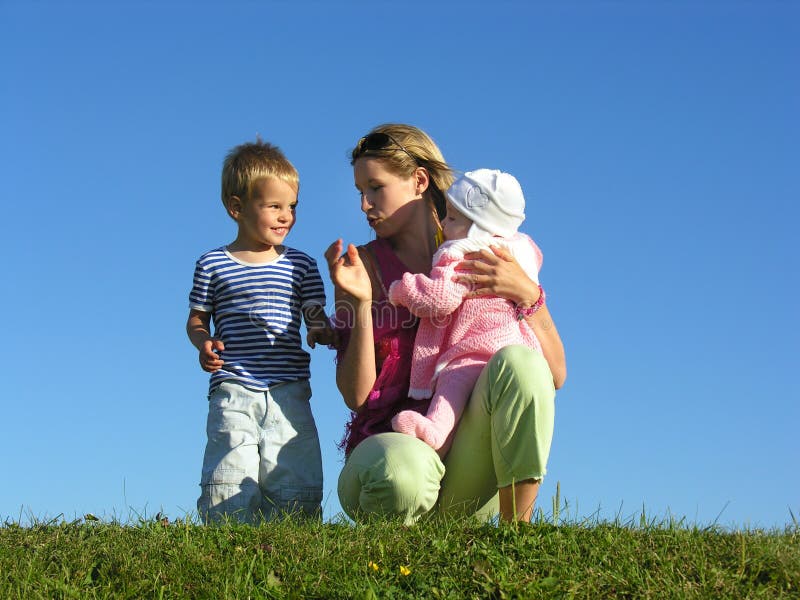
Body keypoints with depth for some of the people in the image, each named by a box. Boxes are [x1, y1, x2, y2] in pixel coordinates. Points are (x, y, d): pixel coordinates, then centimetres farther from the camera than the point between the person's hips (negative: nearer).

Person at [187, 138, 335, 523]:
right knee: (229, 486, -8)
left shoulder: (300, 266, 10)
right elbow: (197, 318, 13)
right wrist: (204, 343, -8)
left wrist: (324, 333, -12)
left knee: (295, 485, -1)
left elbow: (316, 319, 11)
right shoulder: (212, 265, 7)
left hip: (288, 394, 2)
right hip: (233, 393, -1)